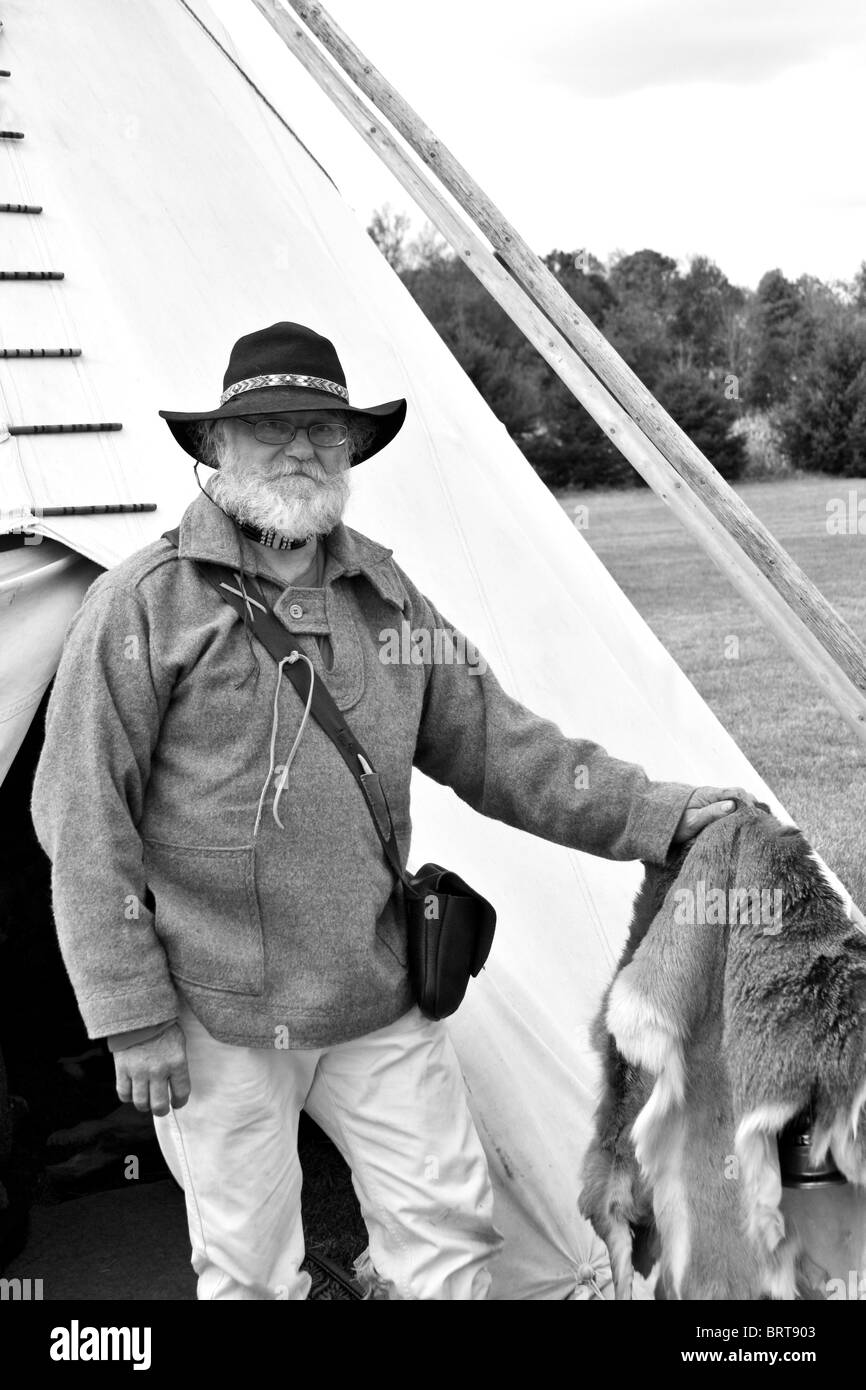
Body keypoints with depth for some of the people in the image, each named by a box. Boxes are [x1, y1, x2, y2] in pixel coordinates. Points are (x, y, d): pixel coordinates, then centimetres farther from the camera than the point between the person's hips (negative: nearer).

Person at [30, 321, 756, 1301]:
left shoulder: (388, 596, 6)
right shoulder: (145, 605, -11)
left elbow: (496, 746, 10)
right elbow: (85, 824, -11)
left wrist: (655, 814, 1)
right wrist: (133, 1015, -12)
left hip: (381, 1006, 5)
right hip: (219, 1019, -4)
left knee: (451, 1232, 11)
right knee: (250, 1269, 10)